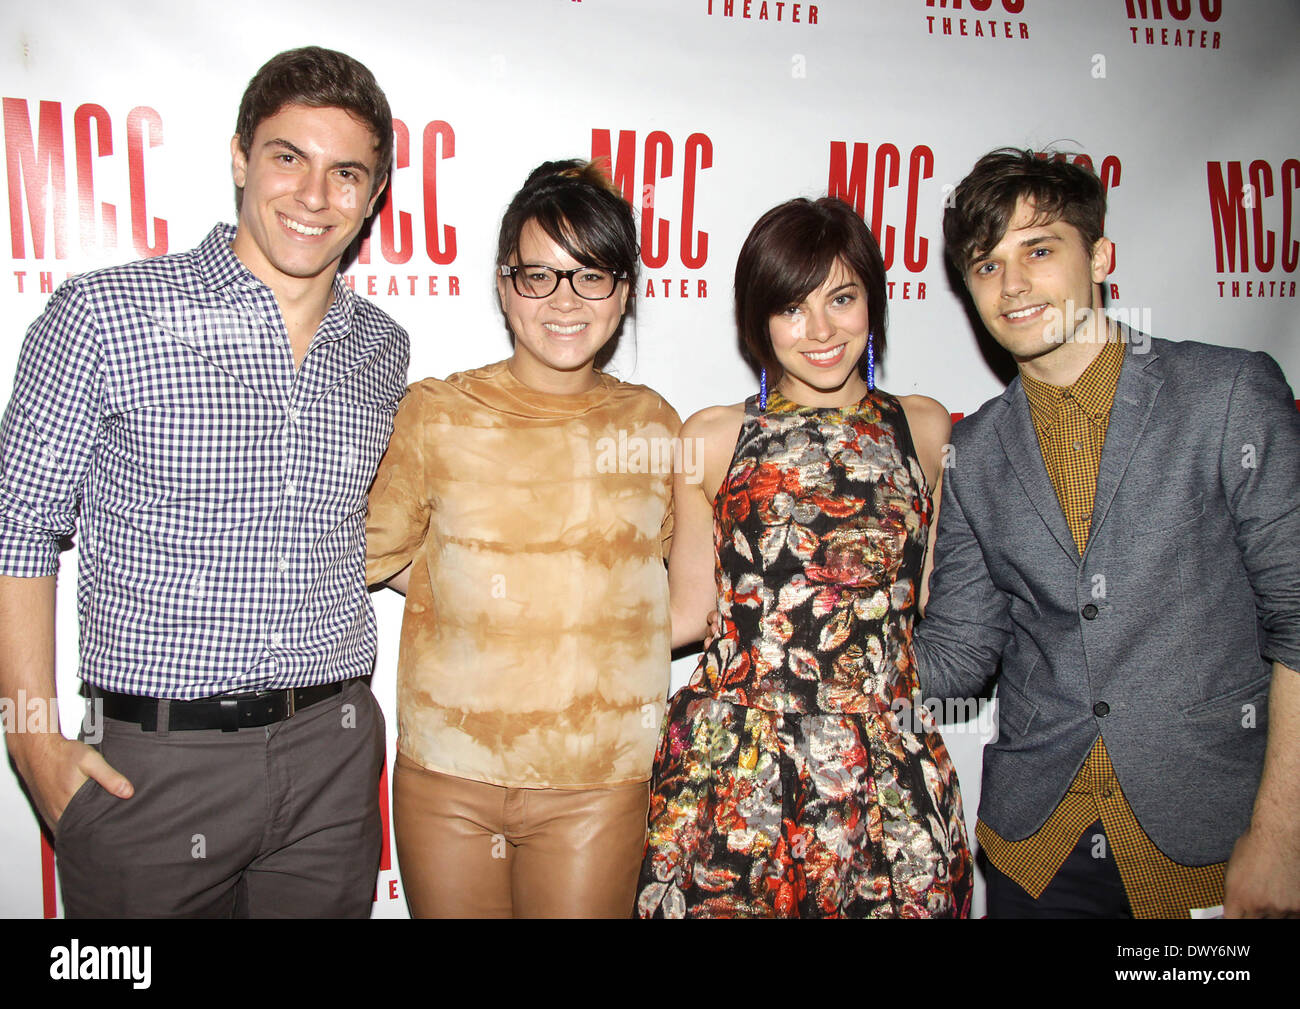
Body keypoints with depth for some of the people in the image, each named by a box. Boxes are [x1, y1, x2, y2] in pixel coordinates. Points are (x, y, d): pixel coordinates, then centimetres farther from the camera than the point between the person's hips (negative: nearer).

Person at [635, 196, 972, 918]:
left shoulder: (925, 429, 7)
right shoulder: (713, 439, 1)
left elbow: (929, 594, 12)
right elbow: (688, 612, 5)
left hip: (887, 772, 2)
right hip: (734, 770, -1)